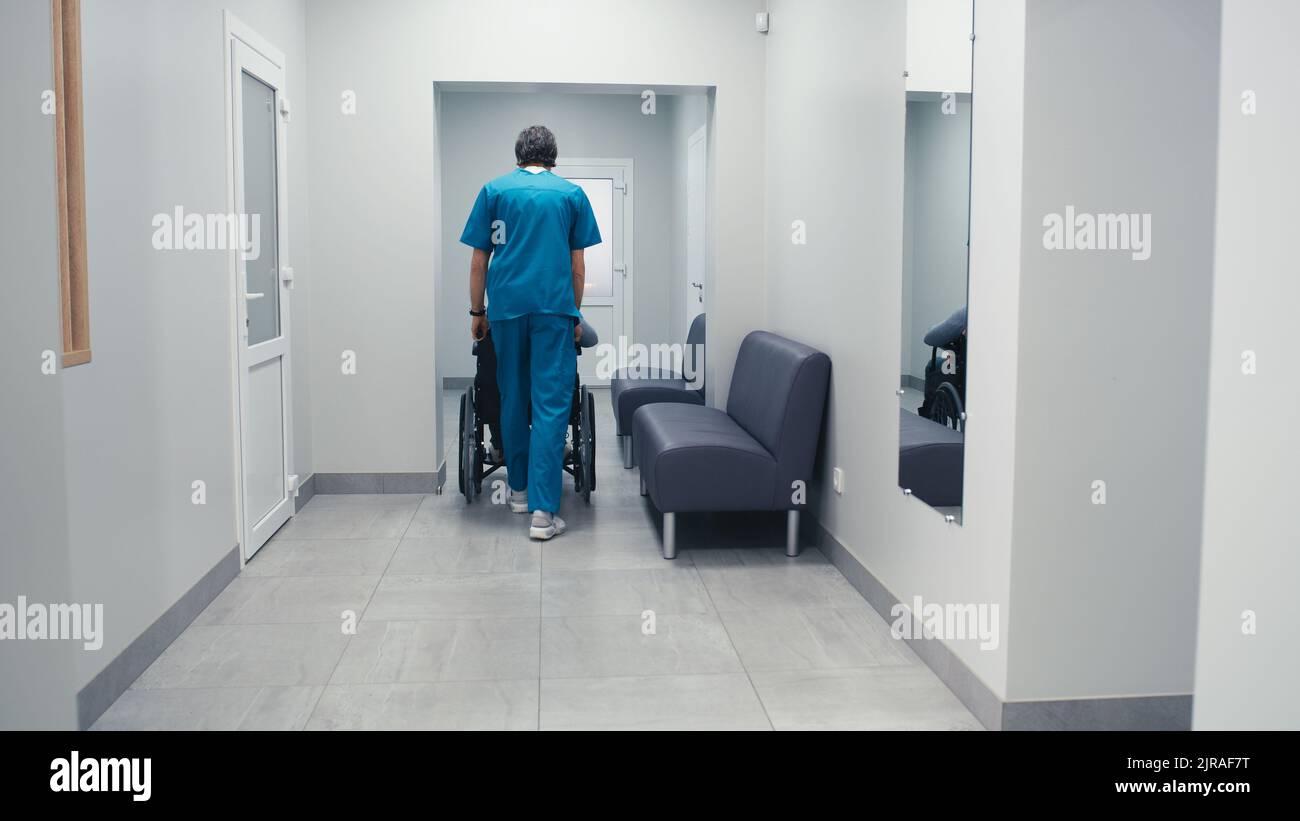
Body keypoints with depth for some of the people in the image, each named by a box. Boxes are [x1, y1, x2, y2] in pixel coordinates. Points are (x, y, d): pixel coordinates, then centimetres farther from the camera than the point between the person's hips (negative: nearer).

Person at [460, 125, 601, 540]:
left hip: (507, 306, 2)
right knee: (551, 405, -5)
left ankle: (520, 489, 25)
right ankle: (542, 510, -12)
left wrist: (477, 312, 14)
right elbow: (577, 264, 8)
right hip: (555, 307, -1)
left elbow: (479, 260, 7)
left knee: (513, 398, 15)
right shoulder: (571, 194, 8)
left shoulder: (494, 190, 9)